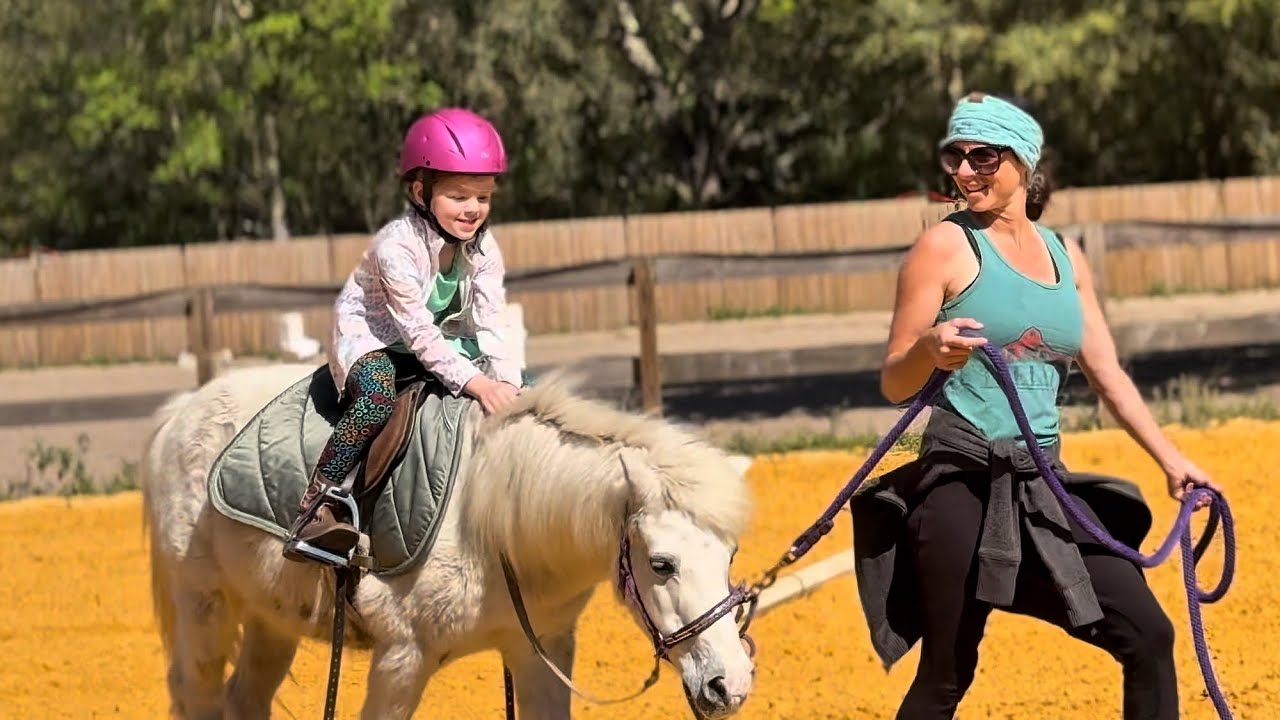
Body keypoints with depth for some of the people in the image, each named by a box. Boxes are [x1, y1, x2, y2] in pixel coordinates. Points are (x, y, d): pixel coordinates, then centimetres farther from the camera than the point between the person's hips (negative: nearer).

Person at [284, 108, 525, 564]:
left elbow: (491, 322, -10)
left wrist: (506, 379, -27)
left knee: (522, 388, -9)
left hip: (441, 342, 7)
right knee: (379, 397, -39)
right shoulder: (397, 247, -26)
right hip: (370, 341, -7)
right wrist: (471, 380, -38)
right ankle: (316, 507, -40)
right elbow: (417, 331, -29)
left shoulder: (483, 249, -5)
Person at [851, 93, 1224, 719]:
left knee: (1149, 638, 2)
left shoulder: (1065, 256, 13)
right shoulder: (946, 247, -3)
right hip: (963, 482, -6)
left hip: (1043, 487, 6)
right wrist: (929, 350, -26)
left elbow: (1107, 376, 18)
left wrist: (1171, 461, 11)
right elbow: (894, 383, -4)